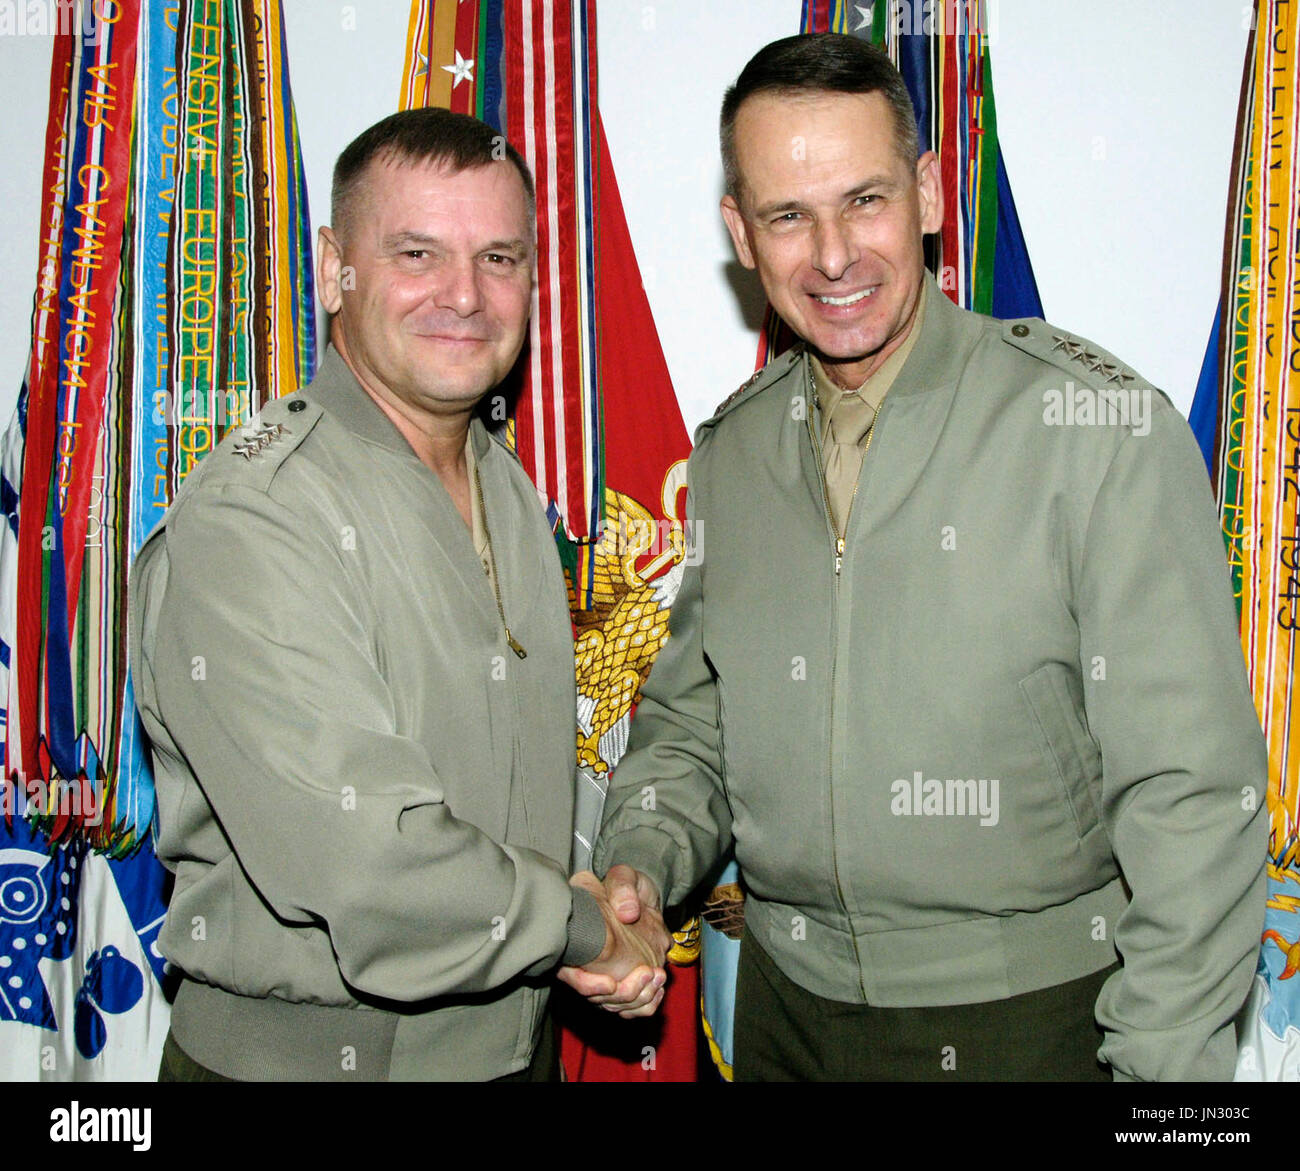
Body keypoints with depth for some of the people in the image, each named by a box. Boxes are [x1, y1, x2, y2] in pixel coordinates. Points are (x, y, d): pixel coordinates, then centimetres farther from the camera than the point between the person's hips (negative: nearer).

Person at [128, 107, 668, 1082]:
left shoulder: (510, 493, 5)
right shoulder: (247, 518, -23)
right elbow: (359, 868, -29)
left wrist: (602, 883, -5)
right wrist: (586, 928, -14)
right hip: (302, 1050, -7)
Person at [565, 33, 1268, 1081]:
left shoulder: (1098, 427, -15)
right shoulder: (731, 453, 2)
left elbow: (1192, 787, -15)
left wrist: (1168, 1055, -18)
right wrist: (640, 861, -7)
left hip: (1030, 1016, -4)